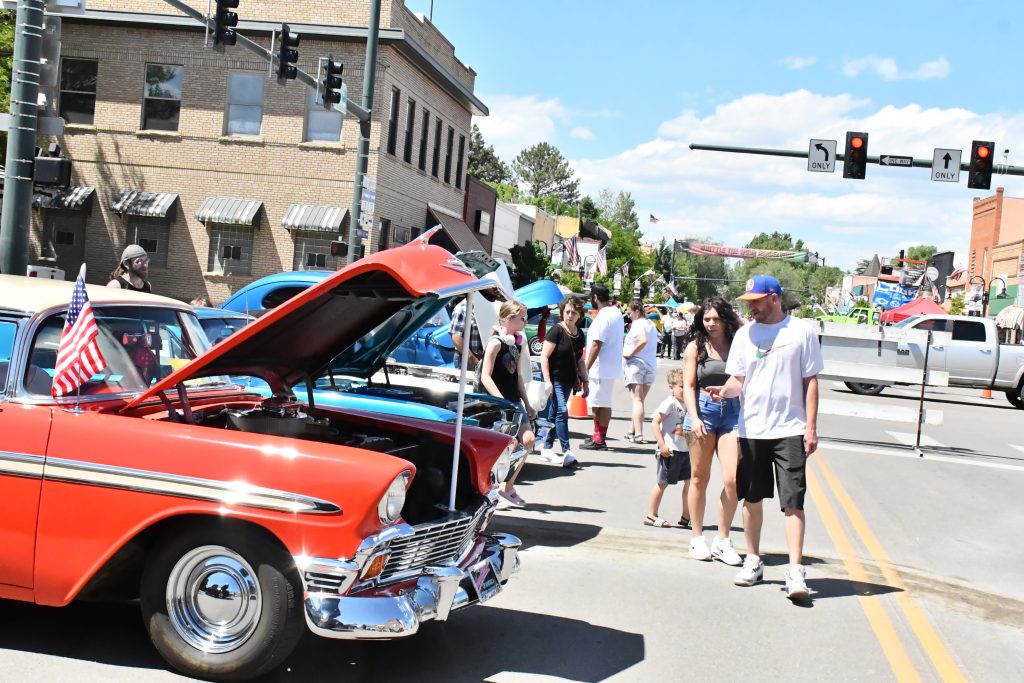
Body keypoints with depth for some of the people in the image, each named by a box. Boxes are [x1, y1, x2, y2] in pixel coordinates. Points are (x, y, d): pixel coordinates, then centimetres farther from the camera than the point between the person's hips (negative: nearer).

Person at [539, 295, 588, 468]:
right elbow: (544, 357, -13)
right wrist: (547, 381, -18)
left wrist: (585, 381, 16)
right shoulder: (557, 330, -11)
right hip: (555, 379, -7)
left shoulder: (579, 334, 10)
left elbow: (579, 359, 20)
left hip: (568, 381, 7)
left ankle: (547, 449, 21)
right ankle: (566, 452, -16)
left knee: (554, 414, 12)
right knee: (562, 411, -14)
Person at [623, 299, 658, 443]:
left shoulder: (637, 324, -11)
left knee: (637, 400, -8)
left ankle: (638, 434, -12)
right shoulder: (651, 324, 15)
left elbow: (643, 340, -28)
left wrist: (630, 353, -18)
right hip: (651, 365, 8)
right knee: (640, 399, 14)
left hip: (636, 363, -7)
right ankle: (632, 431, 20)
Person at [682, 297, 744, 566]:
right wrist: (694, 419, -12)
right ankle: (697, 538, 19)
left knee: (732, 479, -7)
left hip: (732, 413, 1)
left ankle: (722, 540, 8)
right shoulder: (696, 347, 3)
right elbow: (688, 386, -1)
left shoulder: (737, 347, 8)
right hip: (703, 410, -1)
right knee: (700, 478, 7)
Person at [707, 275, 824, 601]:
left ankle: (795, 571, -6)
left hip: (790, 429, -4)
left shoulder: (801, 332, -1)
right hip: (751, 428, 4)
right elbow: (738, 379, 8)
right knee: (752, 497, 12)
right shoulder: (745, 334, 7)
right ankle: (753, 561, 26)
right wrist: (726, 390, -15)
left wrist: (811, 426, -5)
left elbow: (810, 381, 1)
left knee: (793, 501, -6)